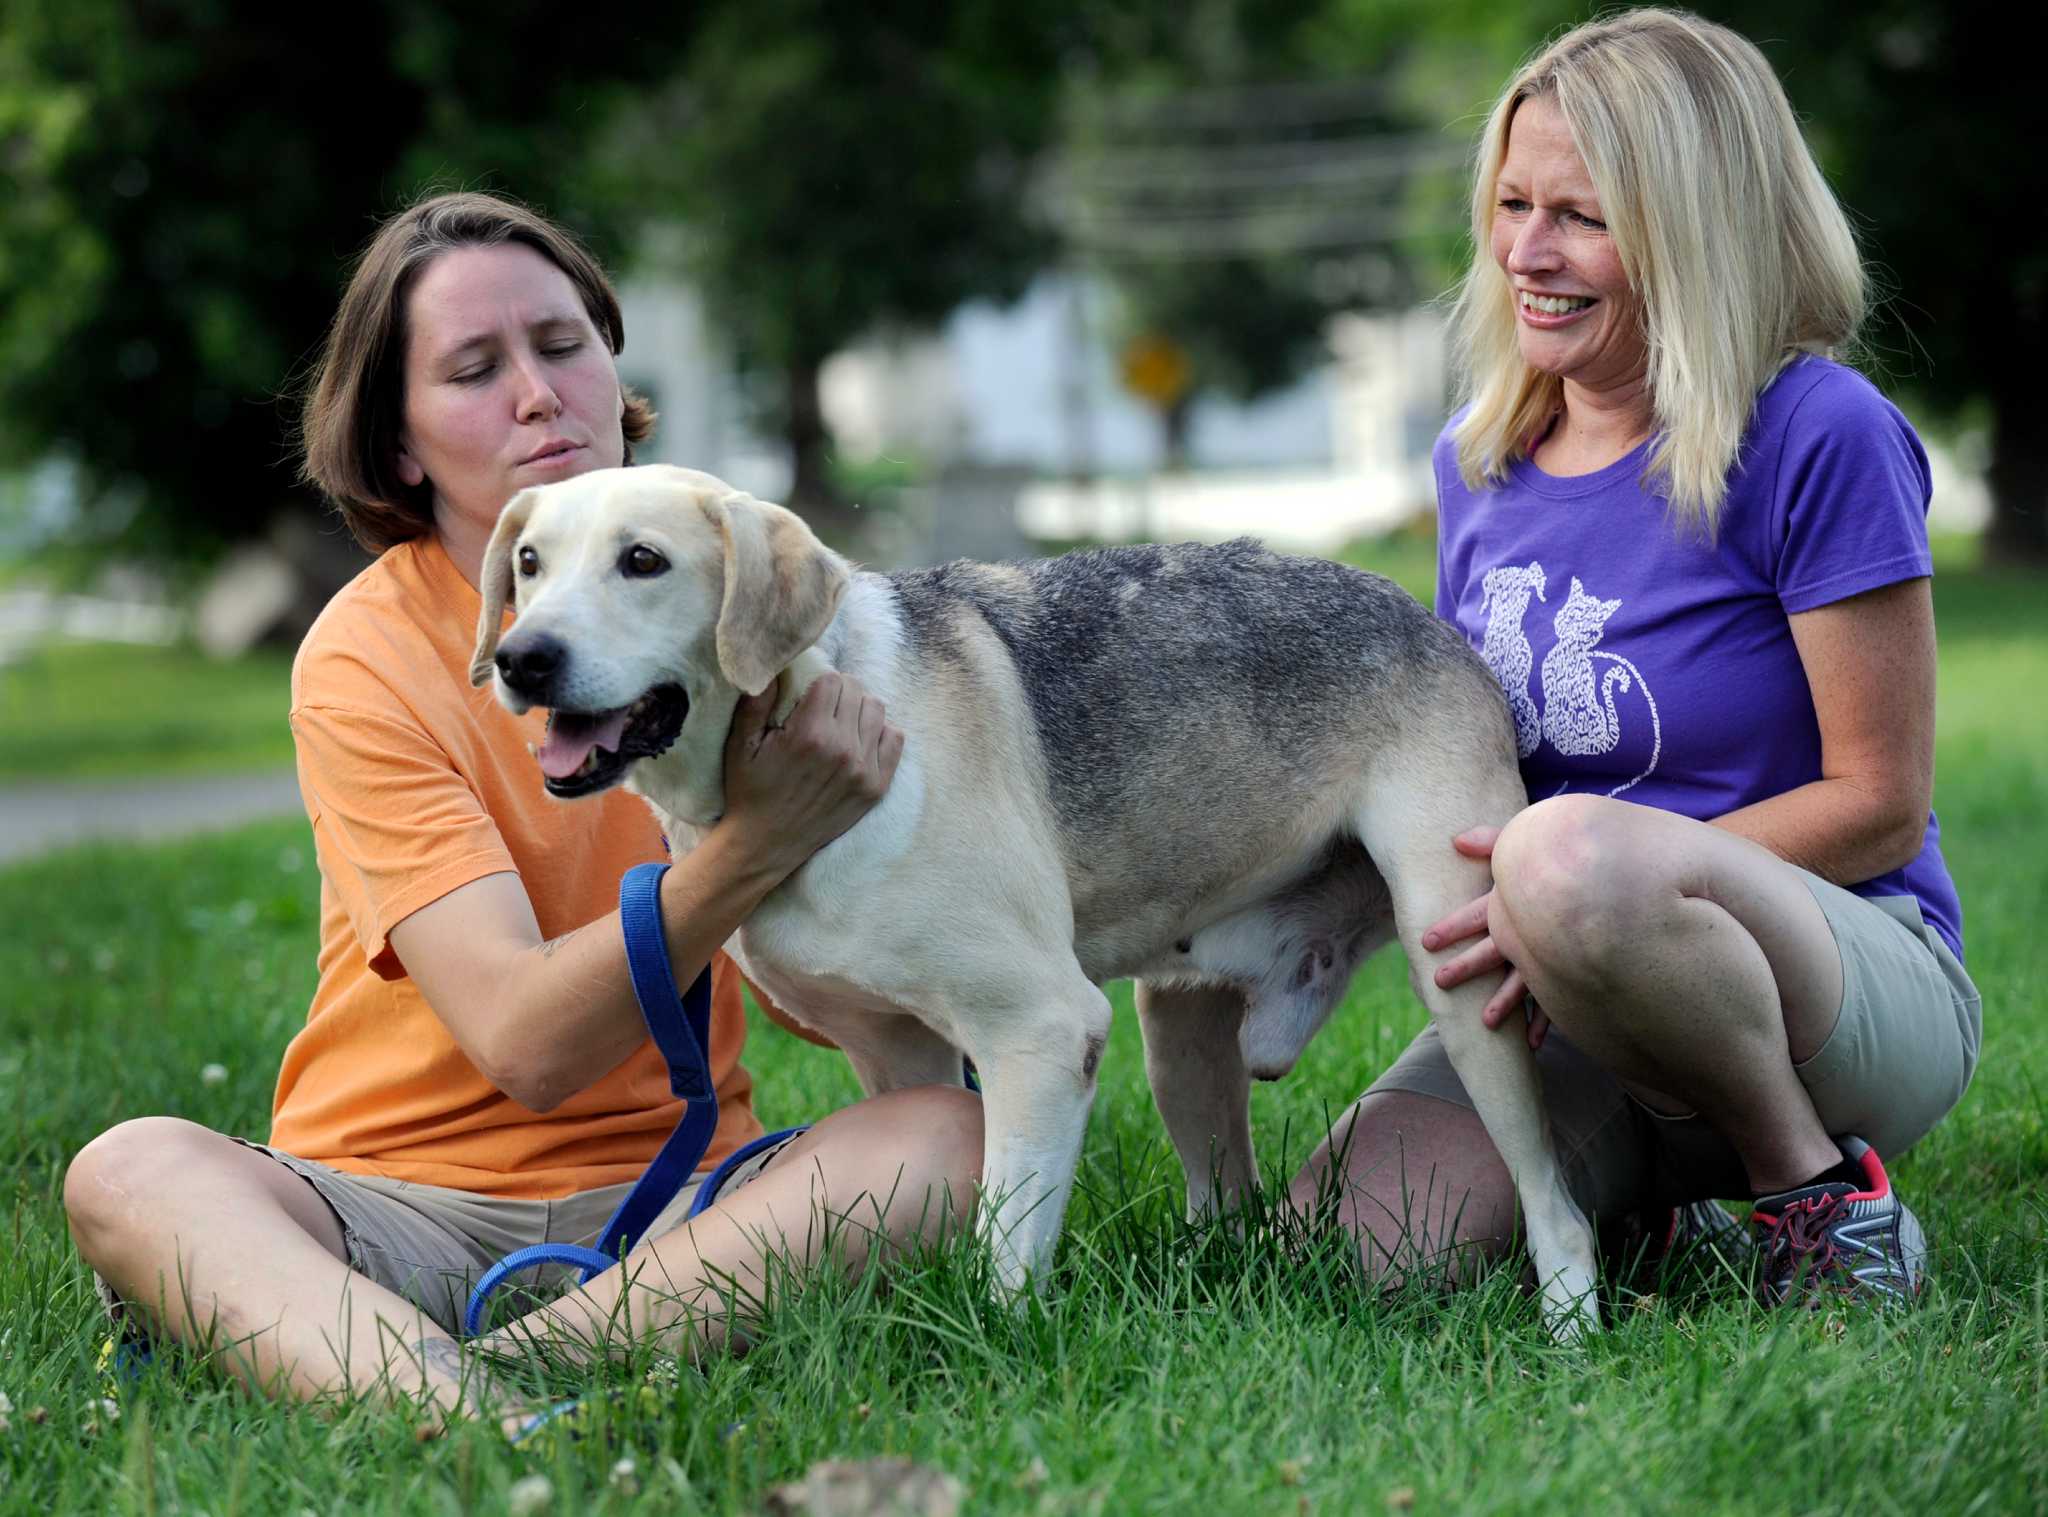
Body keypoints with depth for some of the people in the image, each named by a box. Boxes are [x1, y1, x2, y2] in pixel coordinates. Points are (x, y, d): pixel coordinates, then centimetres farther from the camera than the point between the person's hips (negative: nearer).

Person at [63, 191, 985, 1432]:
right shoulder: (368, 660, -8)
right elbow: (527, 1044, -18)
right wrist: (751, 850, -29)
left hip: (672, 1198, 3)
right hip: (403, 1190, -3)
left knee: (965, 1126, -24)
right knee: (130, 1173, -30)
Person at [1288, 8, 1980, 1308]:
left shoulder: (1818, 437, -11)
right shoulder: (1480, 465, 9)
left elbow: (1879, 805, -11)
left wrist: (1583, 889, -22)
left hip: (1860, 985, -6)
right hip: (1580, 1021, 6)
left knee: (1571, 856, -37)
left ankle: (1822, 1191, -13)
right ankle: (1671, 1186, 9)